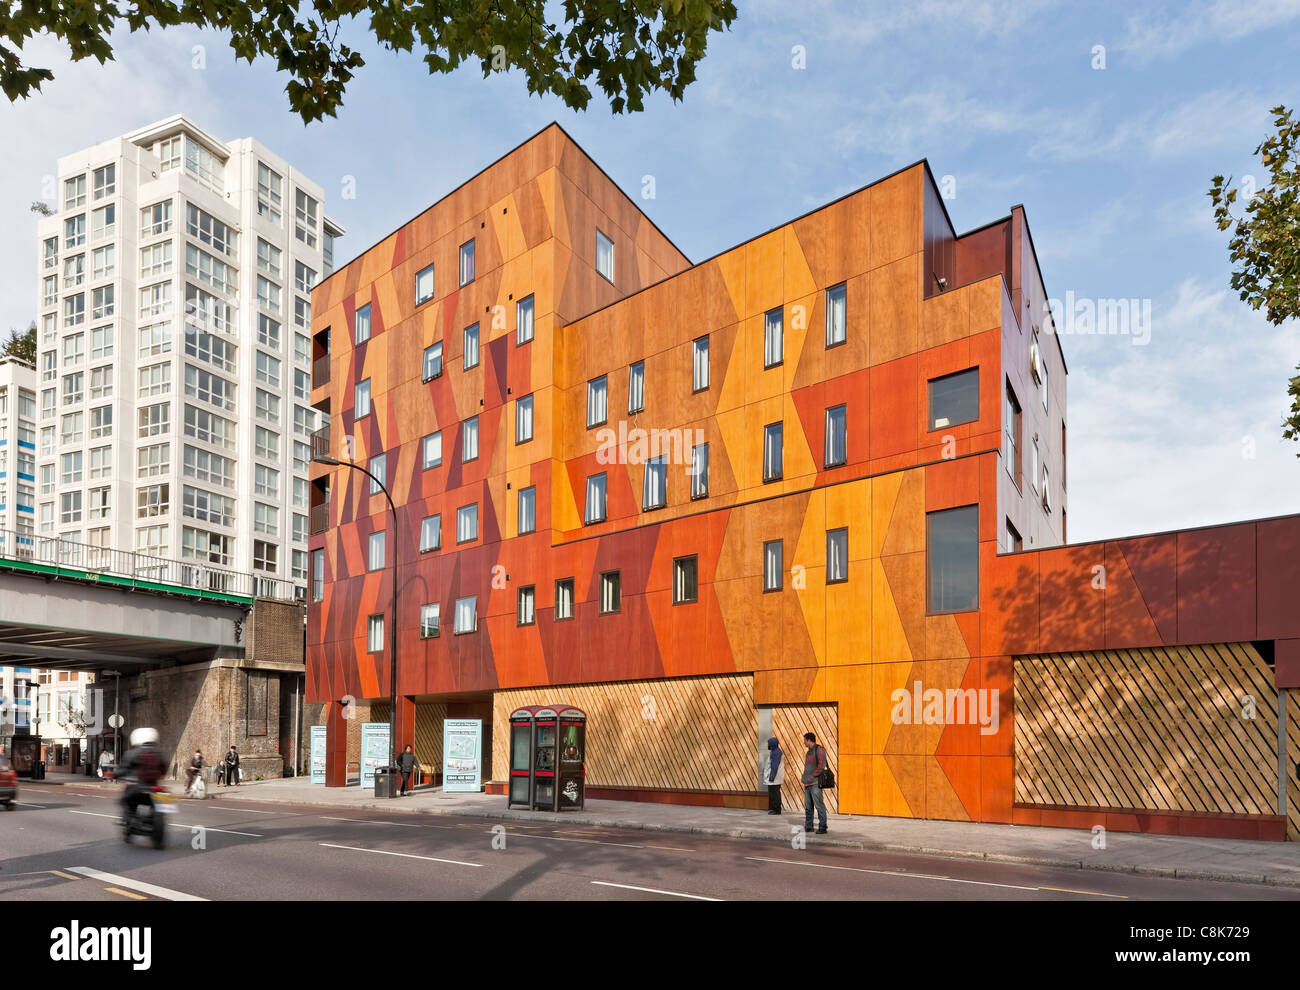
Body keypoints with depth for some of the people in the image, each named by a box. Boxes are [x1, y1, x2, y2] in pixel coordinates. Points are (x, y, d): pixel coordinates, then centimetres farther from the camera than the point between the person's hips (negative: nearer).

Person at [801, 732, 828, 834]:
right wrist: (803, 778, 13)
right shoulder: (809, 752, 20)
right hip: (807, 784, 9)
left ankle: (822, 827, -5)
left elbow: (821, 765, -15)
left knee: (819, 806, -8)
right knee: (808, 806, 11)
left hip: (815, 783, -9)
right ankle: (808, 826, 18)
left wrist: (812, 776, -14)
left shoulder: (819, 750, -7)